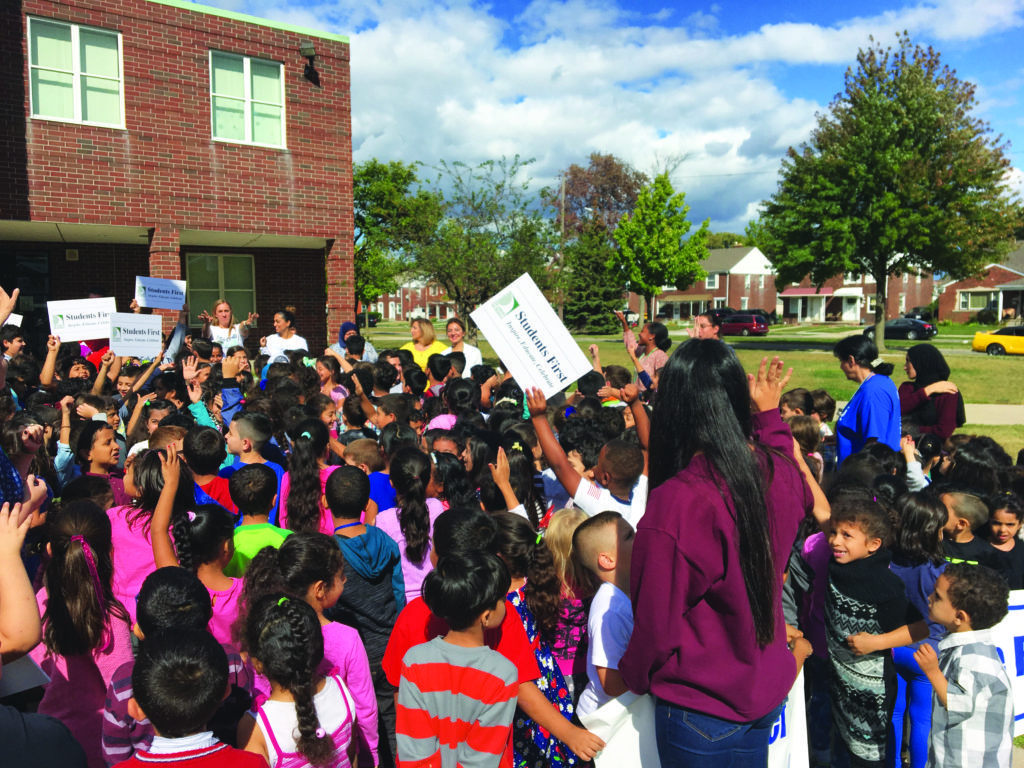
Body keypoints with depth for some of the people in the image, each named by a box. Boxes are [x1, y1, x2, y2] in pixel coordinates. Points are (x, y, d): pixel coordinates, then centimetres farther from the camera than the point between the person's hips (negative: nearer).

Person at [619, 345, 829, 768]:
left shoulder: (675, 503, -32)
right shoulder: (780, 472, -12)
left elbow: (655, 622, -20)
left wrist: (634, 675, 2)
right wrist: (769, 412, 27)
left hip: (702, 710, -5)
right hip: (769, 691, 6)